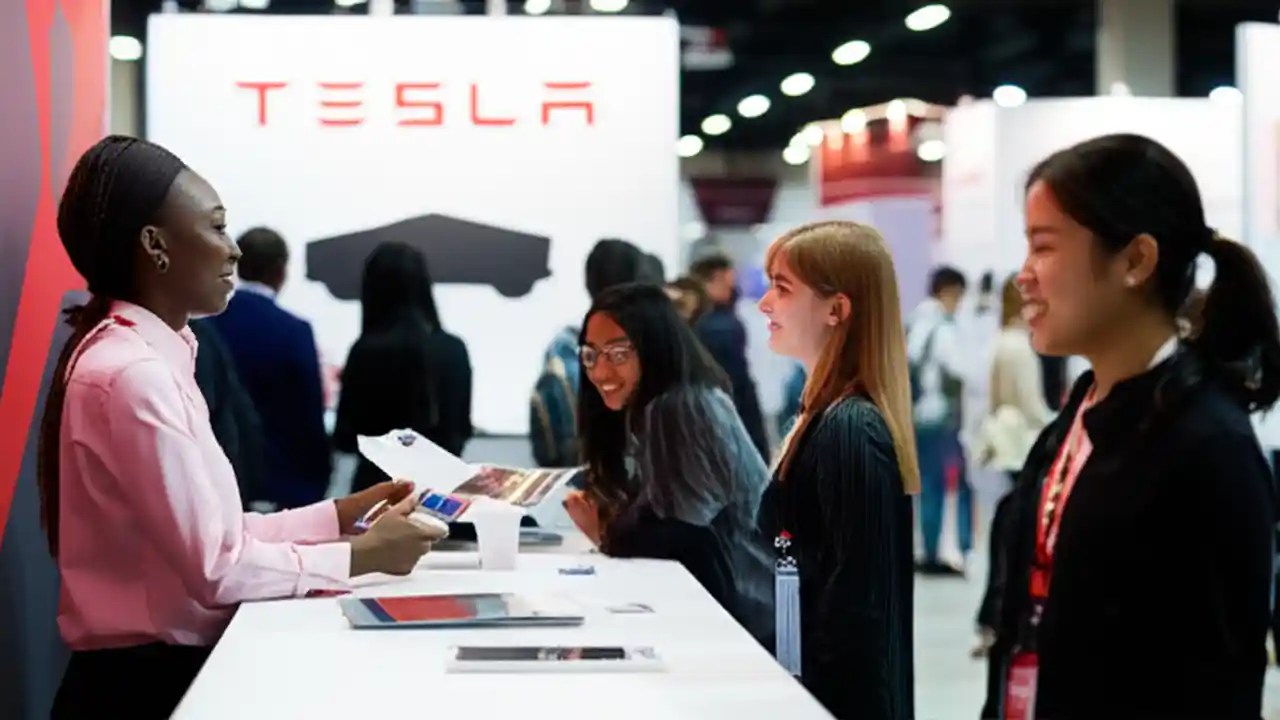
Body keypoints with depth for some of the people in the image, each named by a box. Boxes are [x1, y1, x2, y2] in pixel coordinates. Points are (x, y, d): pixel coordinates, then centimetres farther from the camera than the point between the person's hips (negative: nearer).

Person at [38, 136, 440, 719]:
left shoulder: (146, 357, 11)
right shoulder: (130, 374, -19)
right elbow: (217, 568, -20)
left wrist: (351, 511, 5)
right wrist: (365, 555, -10)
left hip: (165, 670, 9)